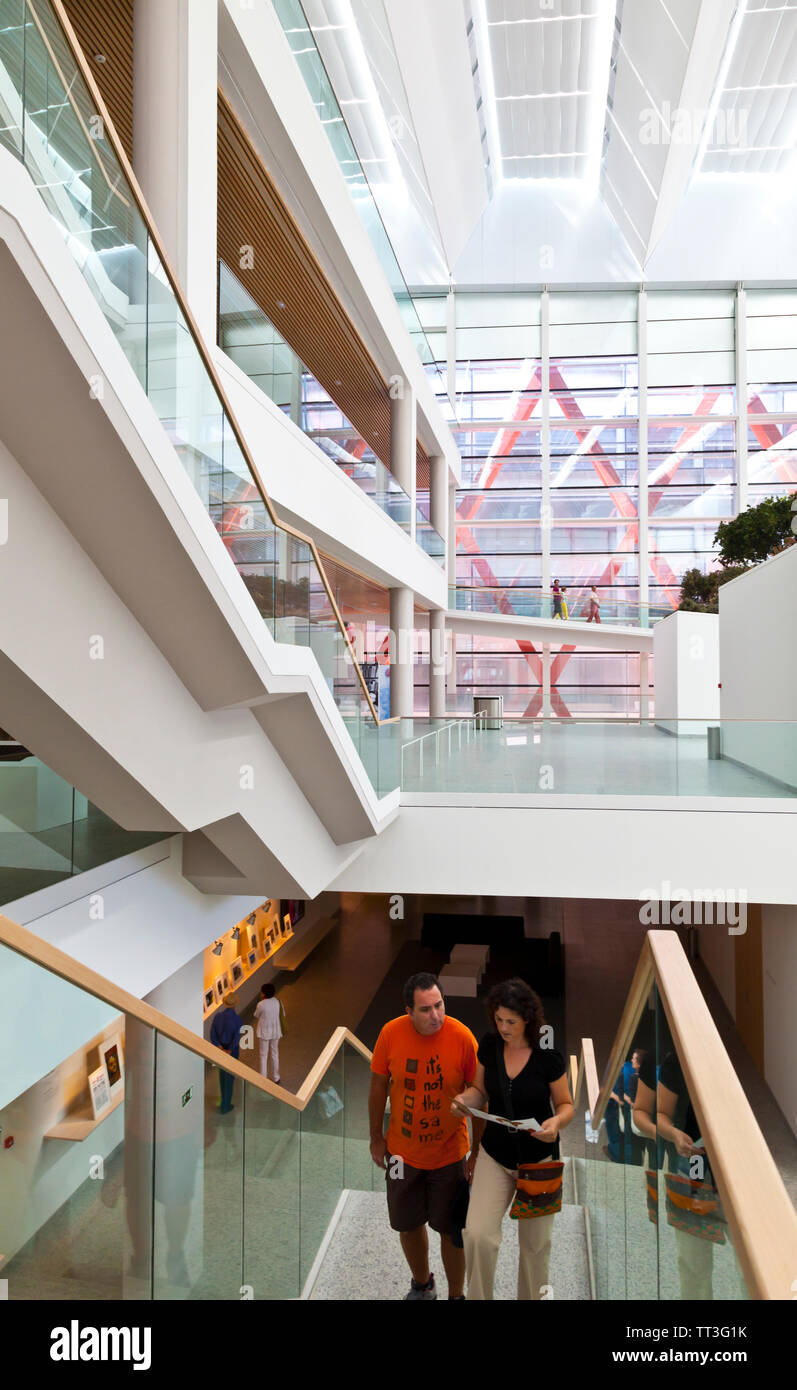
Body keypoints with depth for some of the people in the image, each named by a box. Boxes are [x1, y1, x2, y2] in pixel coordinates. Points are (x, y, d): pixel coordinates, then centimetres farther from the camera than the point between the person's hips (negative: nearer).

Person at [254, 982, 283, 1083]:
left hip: (264, 1033, -4)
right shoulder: (276, 1001, -10)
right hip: (275, 1032, 4)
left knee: (263, 1056, 13)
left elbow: (256, 1016, -6)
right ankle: (276, 1078, 30)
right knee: (275, 1055, 19)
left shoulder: (261, 1004, -24)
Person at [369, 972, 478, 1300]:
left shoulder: (462, 1036, -22)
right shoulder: (391, 1033, -18)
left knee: (451, 1230, 12)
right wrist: (376, 1137, 4)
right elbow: (379, 1085, -3)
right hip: (403, 1151, 2)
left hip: (449, 1153, -2)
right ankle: (422, 1284, 48)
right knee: (408, 1224, 20)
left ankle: (456, 1294, 39)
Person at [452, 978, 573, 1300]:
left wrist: (556, 1122, -28)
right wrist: (464, 1098, -17)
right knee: (477, 1234, -12)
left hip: (538, 1158, -2)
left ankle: (532, 1296, 39)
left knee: (535, 1242, 13)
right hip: (494, 1156, 2)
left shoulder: (547, 1054, -18)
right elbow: (481, 1092, 4)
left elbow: (566, 1105, -7)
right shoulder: (489, 1044, -10)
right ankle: (478, 1297, 11)